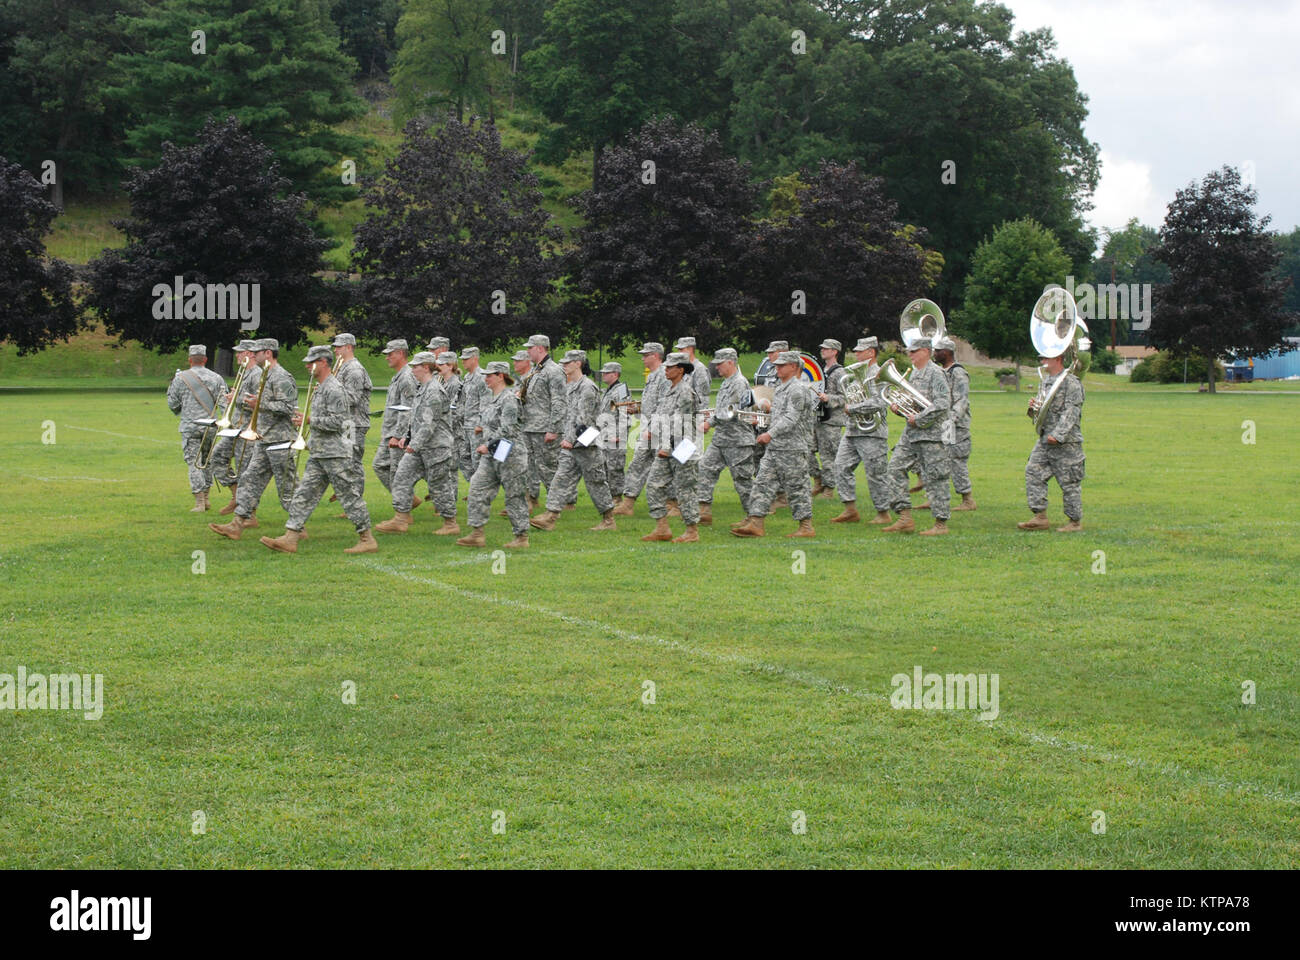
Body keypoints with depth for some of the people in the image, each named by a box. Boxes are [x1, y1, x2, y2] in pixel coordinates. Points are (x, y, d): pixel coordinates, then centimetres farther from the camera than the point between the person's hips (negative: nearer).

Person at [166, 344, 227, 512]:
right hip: (211, 426, 3)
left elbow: (172, 404, 2)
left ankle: (199, 502, -9)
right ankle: (205, 497, 23)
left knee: (194, 463, -2)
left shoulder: (180, 378, -3)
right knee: (207, 461, 18)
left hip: (190, 426, -3)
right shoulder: (216, 378, 2)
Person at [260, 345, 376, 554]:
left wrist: (309, 420, -15)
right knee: (304, 494, 4)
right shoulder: (320, 388, 17)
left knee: (350, 496, -4)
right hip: (318, 454, 10)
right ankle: (290, 538, 2)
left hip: (337, 454, -10)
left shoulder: (334, 389, -15)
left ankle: (367, 540, 4)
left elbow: (336, 422, -22)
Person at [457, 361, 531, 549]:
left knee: (515, 496, -2)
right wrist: (482, 445, 15)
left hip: (509, 455, -9)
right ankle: (477, 534, 3)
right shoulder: (491, 399, 15)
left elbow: (507, 429, -20)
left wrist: (488, 445, -20)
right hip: (490, 456, 9)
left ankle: (522, 537, 6)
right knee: (478, 489, 2)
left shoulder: (509, 399, -13)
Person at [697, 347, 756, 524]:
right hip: (721, 438, 10)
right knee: (706, 468, 1)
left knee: (742, 478, -3)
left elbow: (732, 411, -19)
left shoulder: (740, 383, -14)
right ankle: (705, 511, -1)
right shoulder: (726, 382, 17)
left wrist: (710, 422, -14)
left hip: (738, 439, -10)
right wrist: (711, 415, 7)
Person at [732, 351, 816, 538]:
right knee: (764, 482, 3)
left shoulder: (797, 389, -13)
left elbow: (791, 418, -22)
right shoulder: (780, 388, 17)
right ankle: (755, 523, 1)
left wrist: (770, 433, -27)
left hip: (792, 448, -9)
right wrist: (769, 435, 19)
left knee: (797, 487, -3)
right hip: (774, 446, 9)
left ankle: (806, 527, 5)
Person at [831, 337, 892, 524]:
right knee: (842, 466, 3)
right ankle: (850, 510, 7)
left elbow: (877, 403, -23)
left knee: (876, 474, -2)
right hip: (853, 430, 9)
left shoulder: (878, 374, -11)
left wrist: (851, 409, -16)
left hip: (872, 431, -9)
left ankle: (883, 513, 8)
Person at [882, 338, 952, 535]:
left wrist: (919, 420, -18)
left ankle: (941, 523, 3)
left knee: (934, 478, -4)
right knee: (895, 468, 1)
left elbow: (941, 405, -20)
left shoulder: (935, 373, -10)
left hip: (931, 433, -9)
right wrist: (899, 407, 6)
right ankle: (905, 518, 3)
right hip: (911, 433, 9)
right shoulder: (914, 374, 17)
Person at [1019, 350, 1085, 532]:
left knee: (1069, 482, -2)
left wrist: (1058, 435, -24)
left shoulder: (1071, 383, -11)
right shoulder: (1045, 382, 16)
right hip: (1045, 440, 8)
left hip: (1066, 442, -8)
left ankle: (1075, 522, 9)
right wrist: (1033, 409, 1)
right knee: (1033, 473, 0)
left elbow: (1071, 413, -17)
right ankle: (1040, 517, 3)